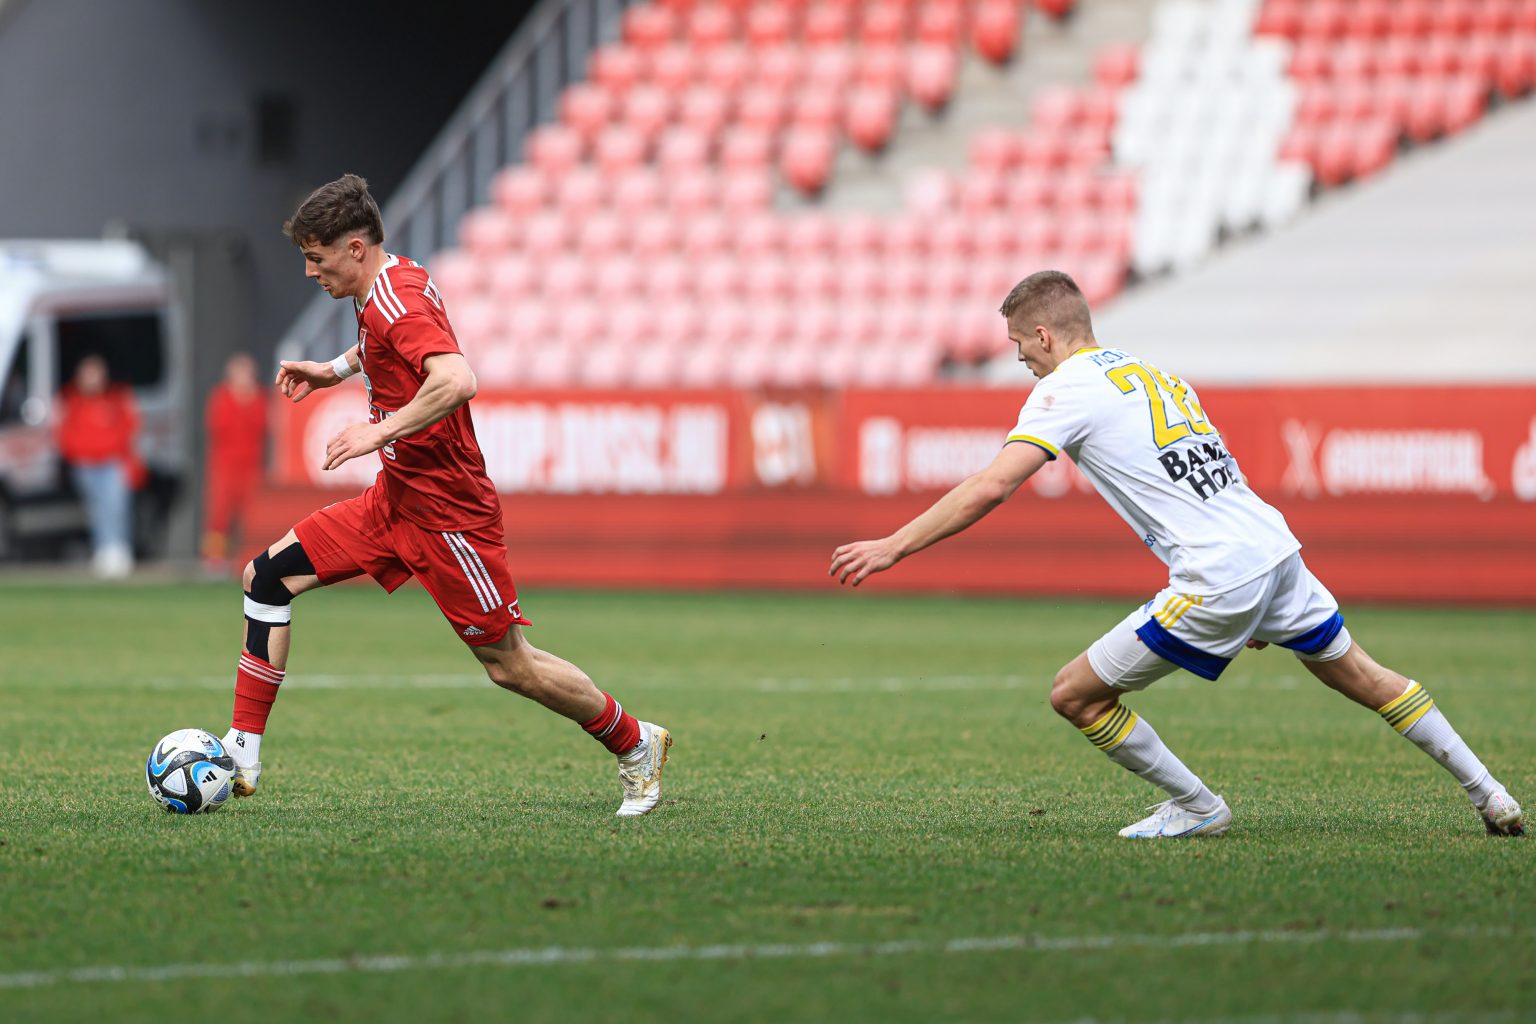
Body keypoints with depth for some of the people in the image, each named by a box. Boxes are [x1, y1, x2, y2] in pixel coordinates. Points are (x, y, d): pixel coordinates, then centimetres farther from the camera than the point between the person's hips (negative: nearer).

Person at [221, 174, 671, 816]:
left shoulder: (395, 302, -22)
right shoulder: (402, 280, 7)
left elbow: (457, 381, -38)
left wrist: (380, 431, -31)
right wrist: (336, 369, 21)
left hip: (446, 512, -10)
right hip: (395, 498, 10)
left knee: (508, 666, -2)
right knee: (268, 575, 2)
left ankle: (635, 746, 18)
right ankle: (243, 755, 2)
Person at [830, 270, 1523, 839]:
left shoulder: (1065, 388, -3)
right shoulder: (1149, 371, 22)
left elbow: (991, 488, -14)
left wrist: (893, 547, -10)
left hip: (1219, 581, -8)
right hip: (1276, 549, 8)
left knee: (1076, 695, 1)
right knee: (1365, 679, 23)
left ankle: (1196, 807, 11)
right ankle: (1489, 796, 27)